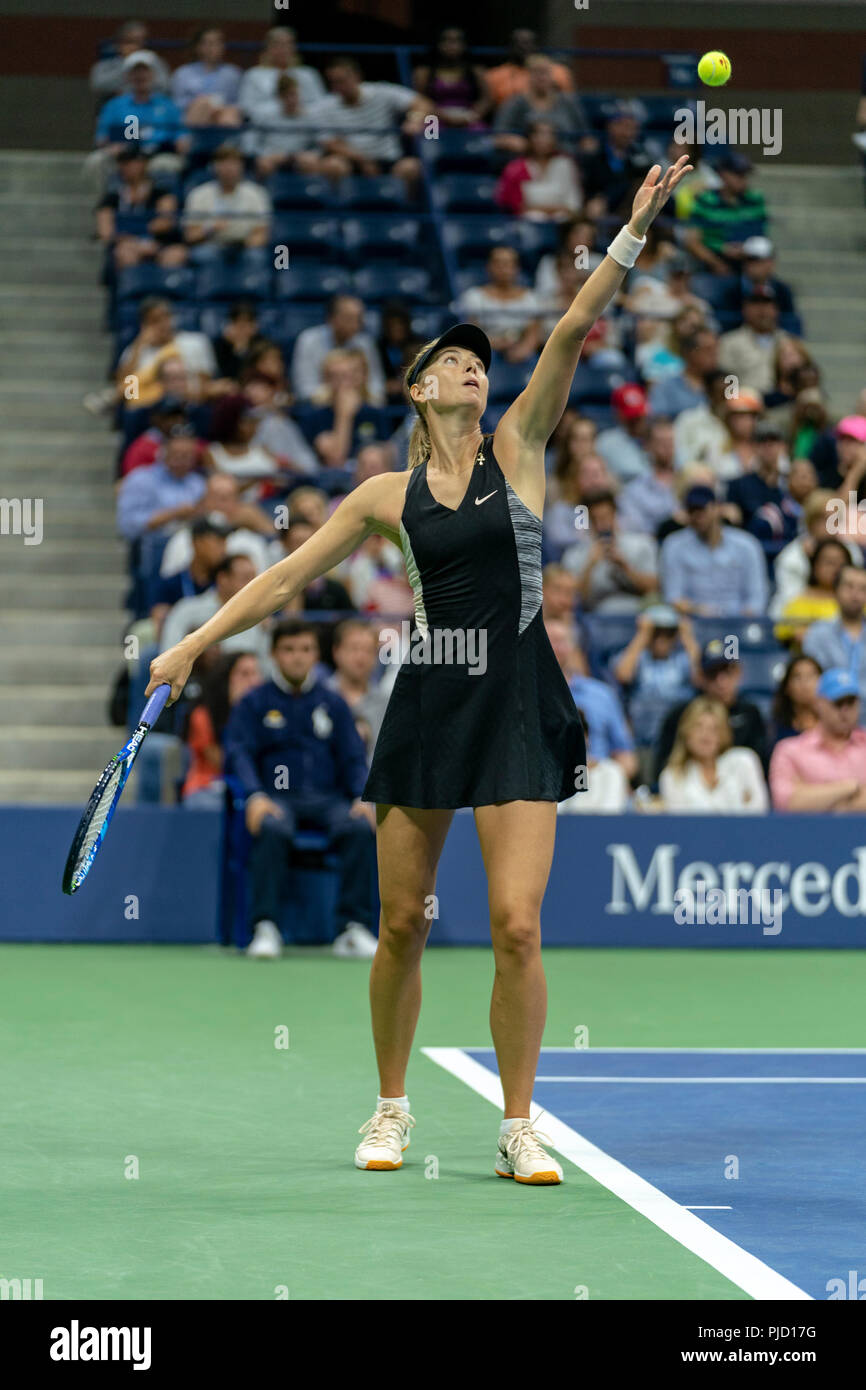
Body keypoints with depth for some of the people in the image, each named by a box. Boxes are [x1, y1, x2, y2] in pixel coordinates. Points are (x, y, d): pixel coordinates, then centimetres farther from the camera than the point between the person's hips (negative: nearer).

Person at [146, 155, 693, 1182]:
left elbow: (573, 330, -4)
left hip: (519, 706, -1)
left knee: (516, 924, -9)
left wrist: (635, 228, -13)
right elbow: (286, 576, 12)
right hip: (427, 703, 1)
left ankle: (519, 1128, 3)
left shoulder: (518, 449, 5)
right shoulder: (388, 495, 8)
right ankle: (391, 1110, 23)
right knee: (401, 924, 5)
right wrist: (193, 645, 8)